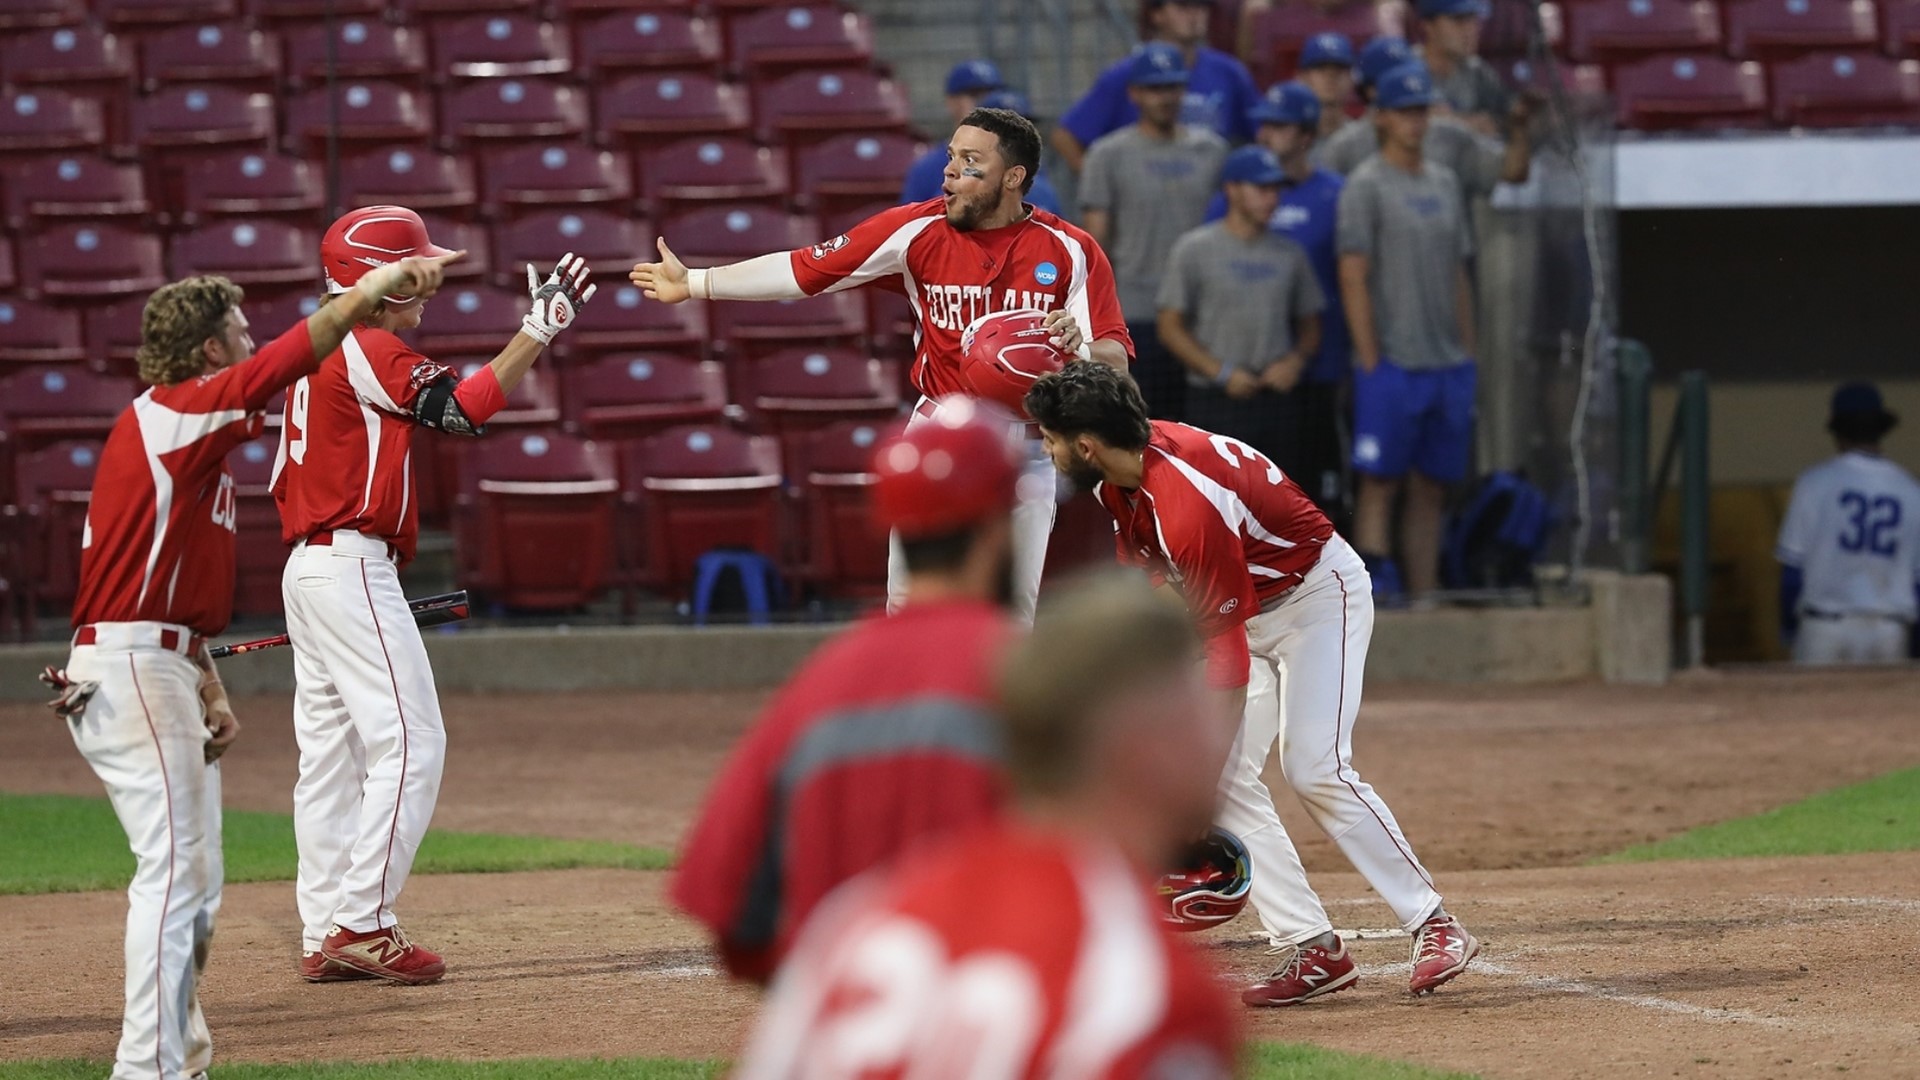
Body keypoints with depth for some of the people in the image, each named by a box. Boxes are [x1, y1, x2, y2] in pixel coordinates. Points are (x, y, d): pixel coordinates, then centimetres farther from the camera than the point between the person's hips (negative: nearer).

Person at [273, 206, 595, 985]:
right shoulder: (370, 351, -11)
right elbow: (467, 408, -20)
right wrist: (540, 328, -18)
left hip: (307, 565, 10)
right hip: (352, 568, -10)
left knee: (330, 754, 10)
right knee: (409, 744, -10)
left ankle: (324, 937, 11)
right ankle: (361, 925, -14)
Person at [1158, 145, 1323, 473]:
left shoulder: (1291, 254, 13)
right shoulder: (1194, 249, 0)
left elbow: (1310, 326, 19)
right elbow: (1171, 328, -2)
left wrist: (1295, 361, -3)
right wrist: (1222, 373, -12)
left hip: (1278, 396, 4)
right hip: (1216, 399, -4)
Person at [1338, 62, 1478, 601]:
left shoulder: (1445, 182, 16)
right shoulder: (1366, 186, -4)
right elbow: (1352, 278, -9)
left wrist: (1467, 354, 13)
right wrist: (1370, 361, -13)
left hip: (1448, 368, 7)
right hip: (1392, 365, -7)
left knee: (1431, 490, 7)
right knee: (1380, 483, -7)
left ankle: (1425, 601, 9)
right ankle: (1377, 591, -10)